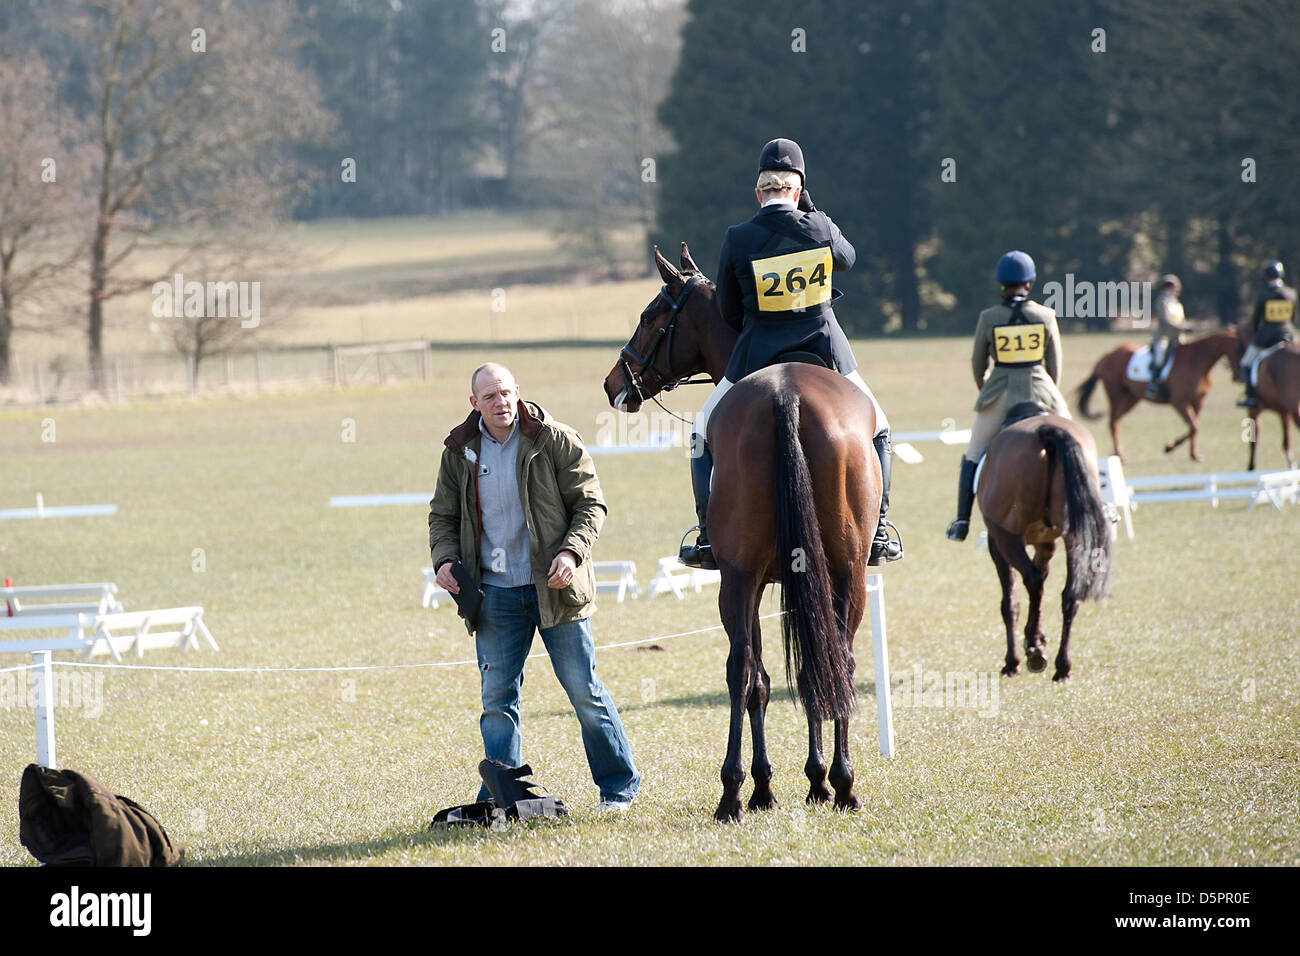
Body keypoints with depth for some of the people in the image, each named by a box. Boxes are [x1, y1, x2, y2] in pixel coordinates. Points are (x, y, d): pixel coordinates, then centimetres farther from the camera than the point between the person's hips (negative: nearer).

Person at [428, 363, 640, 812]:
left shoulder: (555, 440, -5)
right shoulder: (460, 451, 5)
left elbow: (590, 503, -3)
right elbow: (443, 515, 15)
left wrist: (572, 552, -19)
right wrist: (444, 558, -4)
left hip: (553, 586, -3)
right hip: (494, 593, 3)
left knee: (583, 690, 2)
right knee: (497, 698, 3)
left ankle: (618, 786, 16)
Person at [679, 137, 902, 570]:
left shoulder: (737, 239, -8)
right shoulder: (820, 227, -5)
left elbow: (728, 311, 1)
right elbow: (847, 258, 19)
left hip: (758, 355, -1)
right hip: (826, 351, 1)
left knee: (706, 431, 19)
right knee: (876, 428, 22)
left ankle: (710, 537, 9)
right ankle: (877, 532, 15)